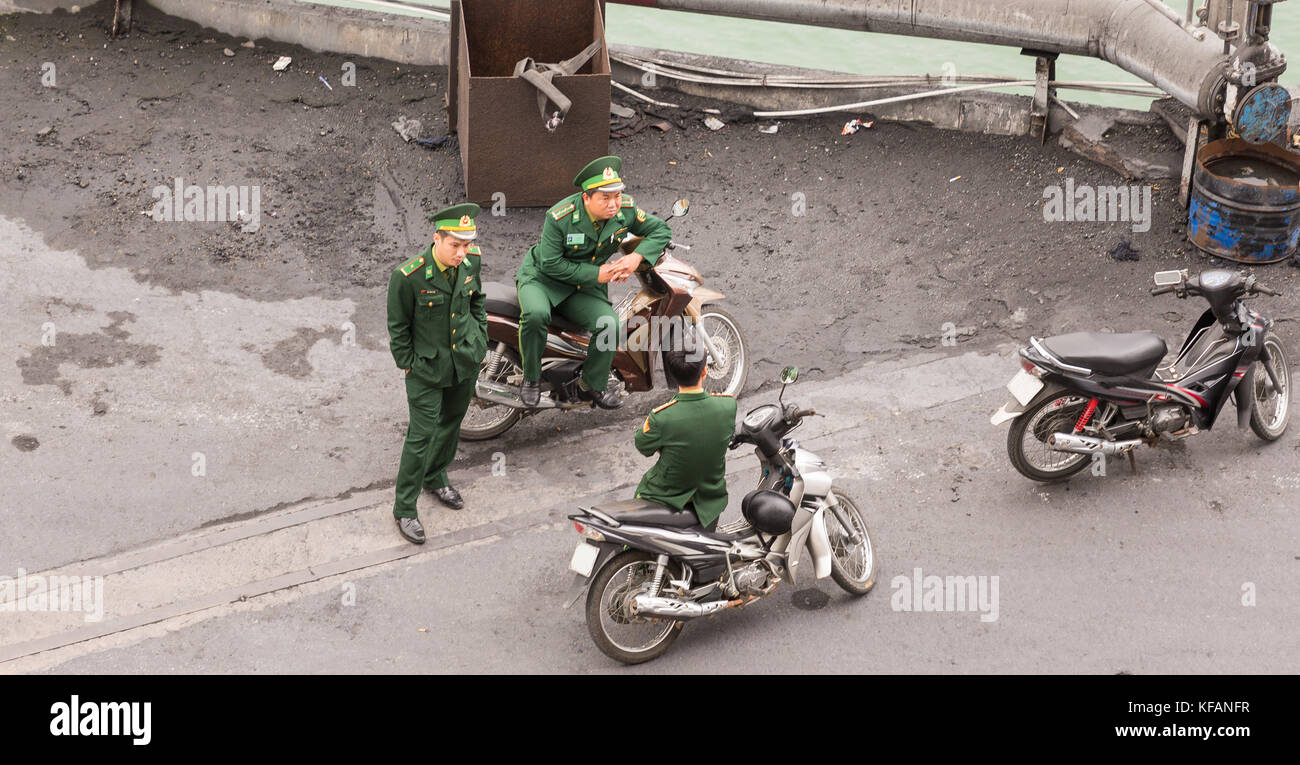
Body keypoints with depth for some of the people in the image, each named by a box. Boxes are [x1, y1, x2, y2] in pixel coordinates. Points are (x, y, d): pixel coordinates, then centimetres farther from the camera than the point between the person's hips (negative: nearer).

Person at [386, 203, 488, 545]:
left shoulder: (471, 262, -10)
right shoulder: (408, 277, -26)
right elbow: (397, 327, -12)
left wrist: (480, 339, 10)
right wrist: (409, 364, -8)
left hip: (466, 361, 6)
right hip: (427, 366, -6)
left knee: (451, 423, 22)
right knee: (422, 436, -3)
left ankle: (436, 478, 47)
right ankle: (404, 508, 10)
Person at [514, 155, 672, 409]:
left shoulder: (626, 209, -11)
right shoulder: (560, 217, -24)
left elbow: (660, 230, 2)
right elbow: (551, 264, -20)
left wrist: (637, 257, -17)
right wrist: (596, 273, -24)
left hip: (583, 288, 4)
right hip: (542, 276, -4)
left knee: (610, 325, -22)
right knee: (536, 314, -36)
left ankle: (592, 385, 2)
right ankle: (531, 378, -13)